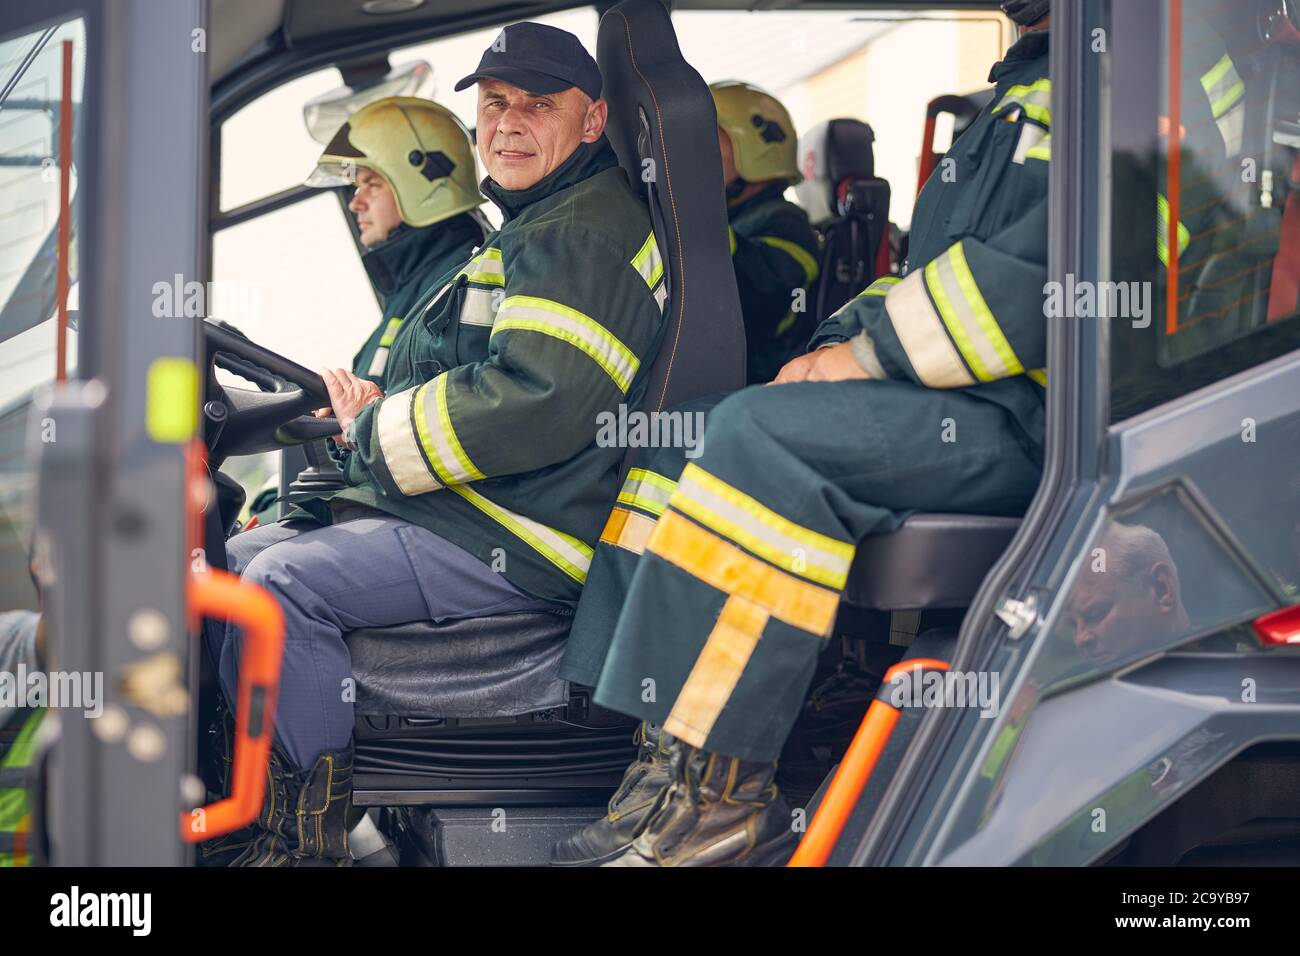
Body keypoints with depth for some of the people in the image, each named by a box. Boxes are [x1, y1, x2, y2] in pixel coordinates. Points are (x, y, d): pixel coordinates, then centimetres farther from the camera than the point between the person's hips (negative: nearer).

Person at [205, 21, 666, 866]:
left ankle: (308, 836, -18)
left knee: (285, 581, -25)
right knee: (238, 558, 7)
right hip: (467, 513, 12)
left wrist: (378, 438, -13)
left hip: (520, 543, -12)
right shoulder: (532, 231, 23)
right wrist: (379, 413, 8)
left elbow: (537, 401, -26)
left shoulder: (586, 238, -13)